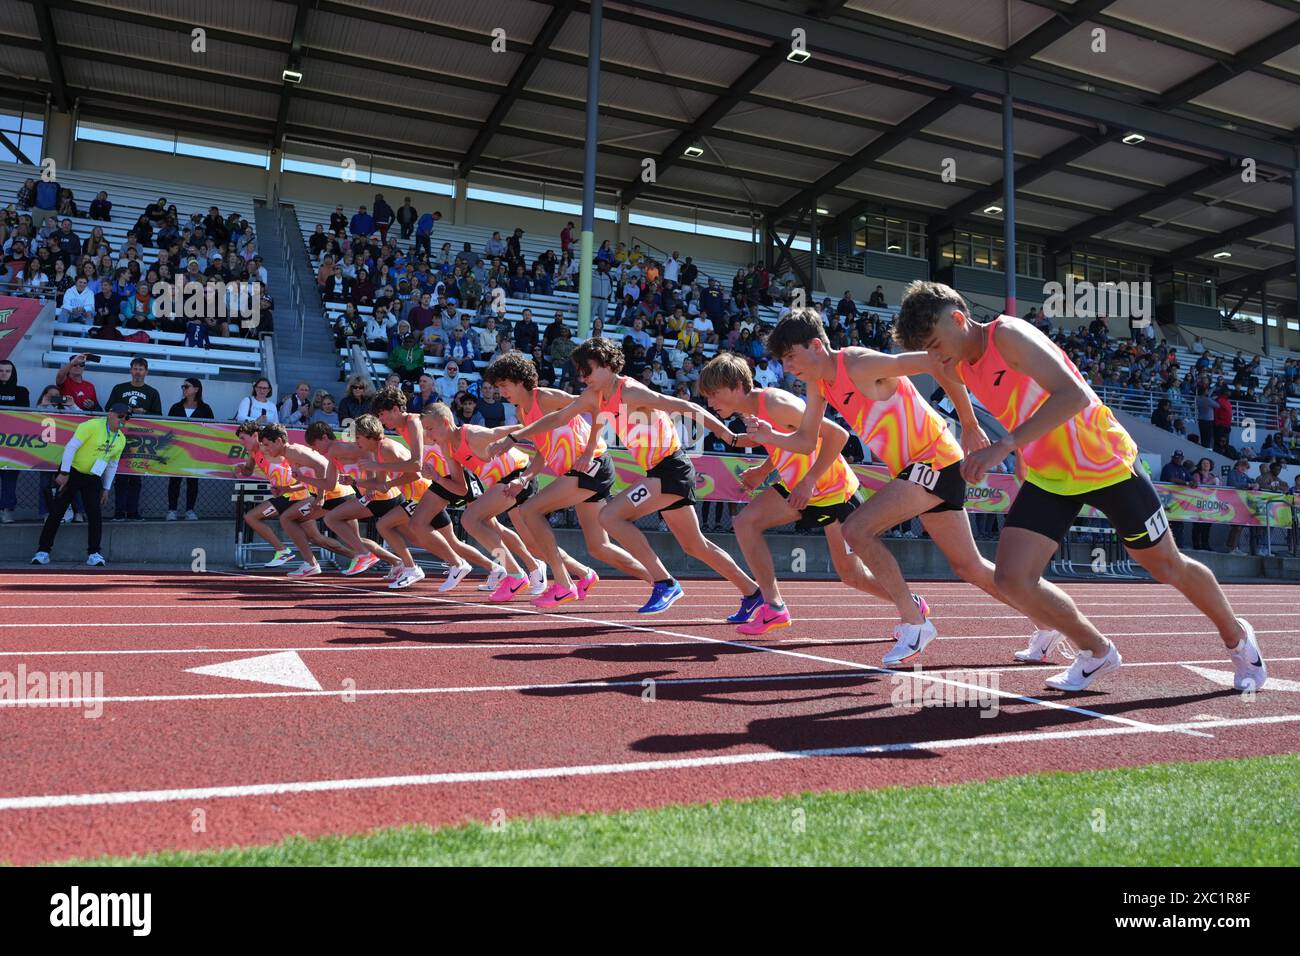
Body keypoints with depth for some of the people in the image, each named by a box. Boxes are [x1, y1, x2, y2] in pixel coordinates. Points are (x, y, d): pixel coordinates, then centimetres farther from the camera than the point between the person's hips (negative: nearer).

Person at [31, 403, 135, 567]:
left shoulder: (121, 439, 3)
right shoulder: (92, 426, -17)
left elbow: (113, 464, 13)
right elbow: (71, 447, -18)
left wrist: (106, 488, 12)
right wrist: (64, 473, -20)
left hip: (93, 478, 5)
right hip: (72, 472, -5)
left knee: (95, 514, -6)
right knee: (56, 511, 0)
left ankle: (94, 553, 0)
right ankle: (43, 551, 8)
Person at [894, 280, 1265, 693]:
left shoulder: (1008, 335, -24)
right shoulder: (957, 366, -2)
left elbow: (1074, 395, -35)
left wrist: (1005, 445, -42)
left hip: (1105, 463, -6)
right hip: (1047, 477, 6)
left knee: (1167, 566, 11)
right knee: (1012, 577, -11)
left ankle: (1237, 637, 41)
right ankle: (1097, 652, 14)